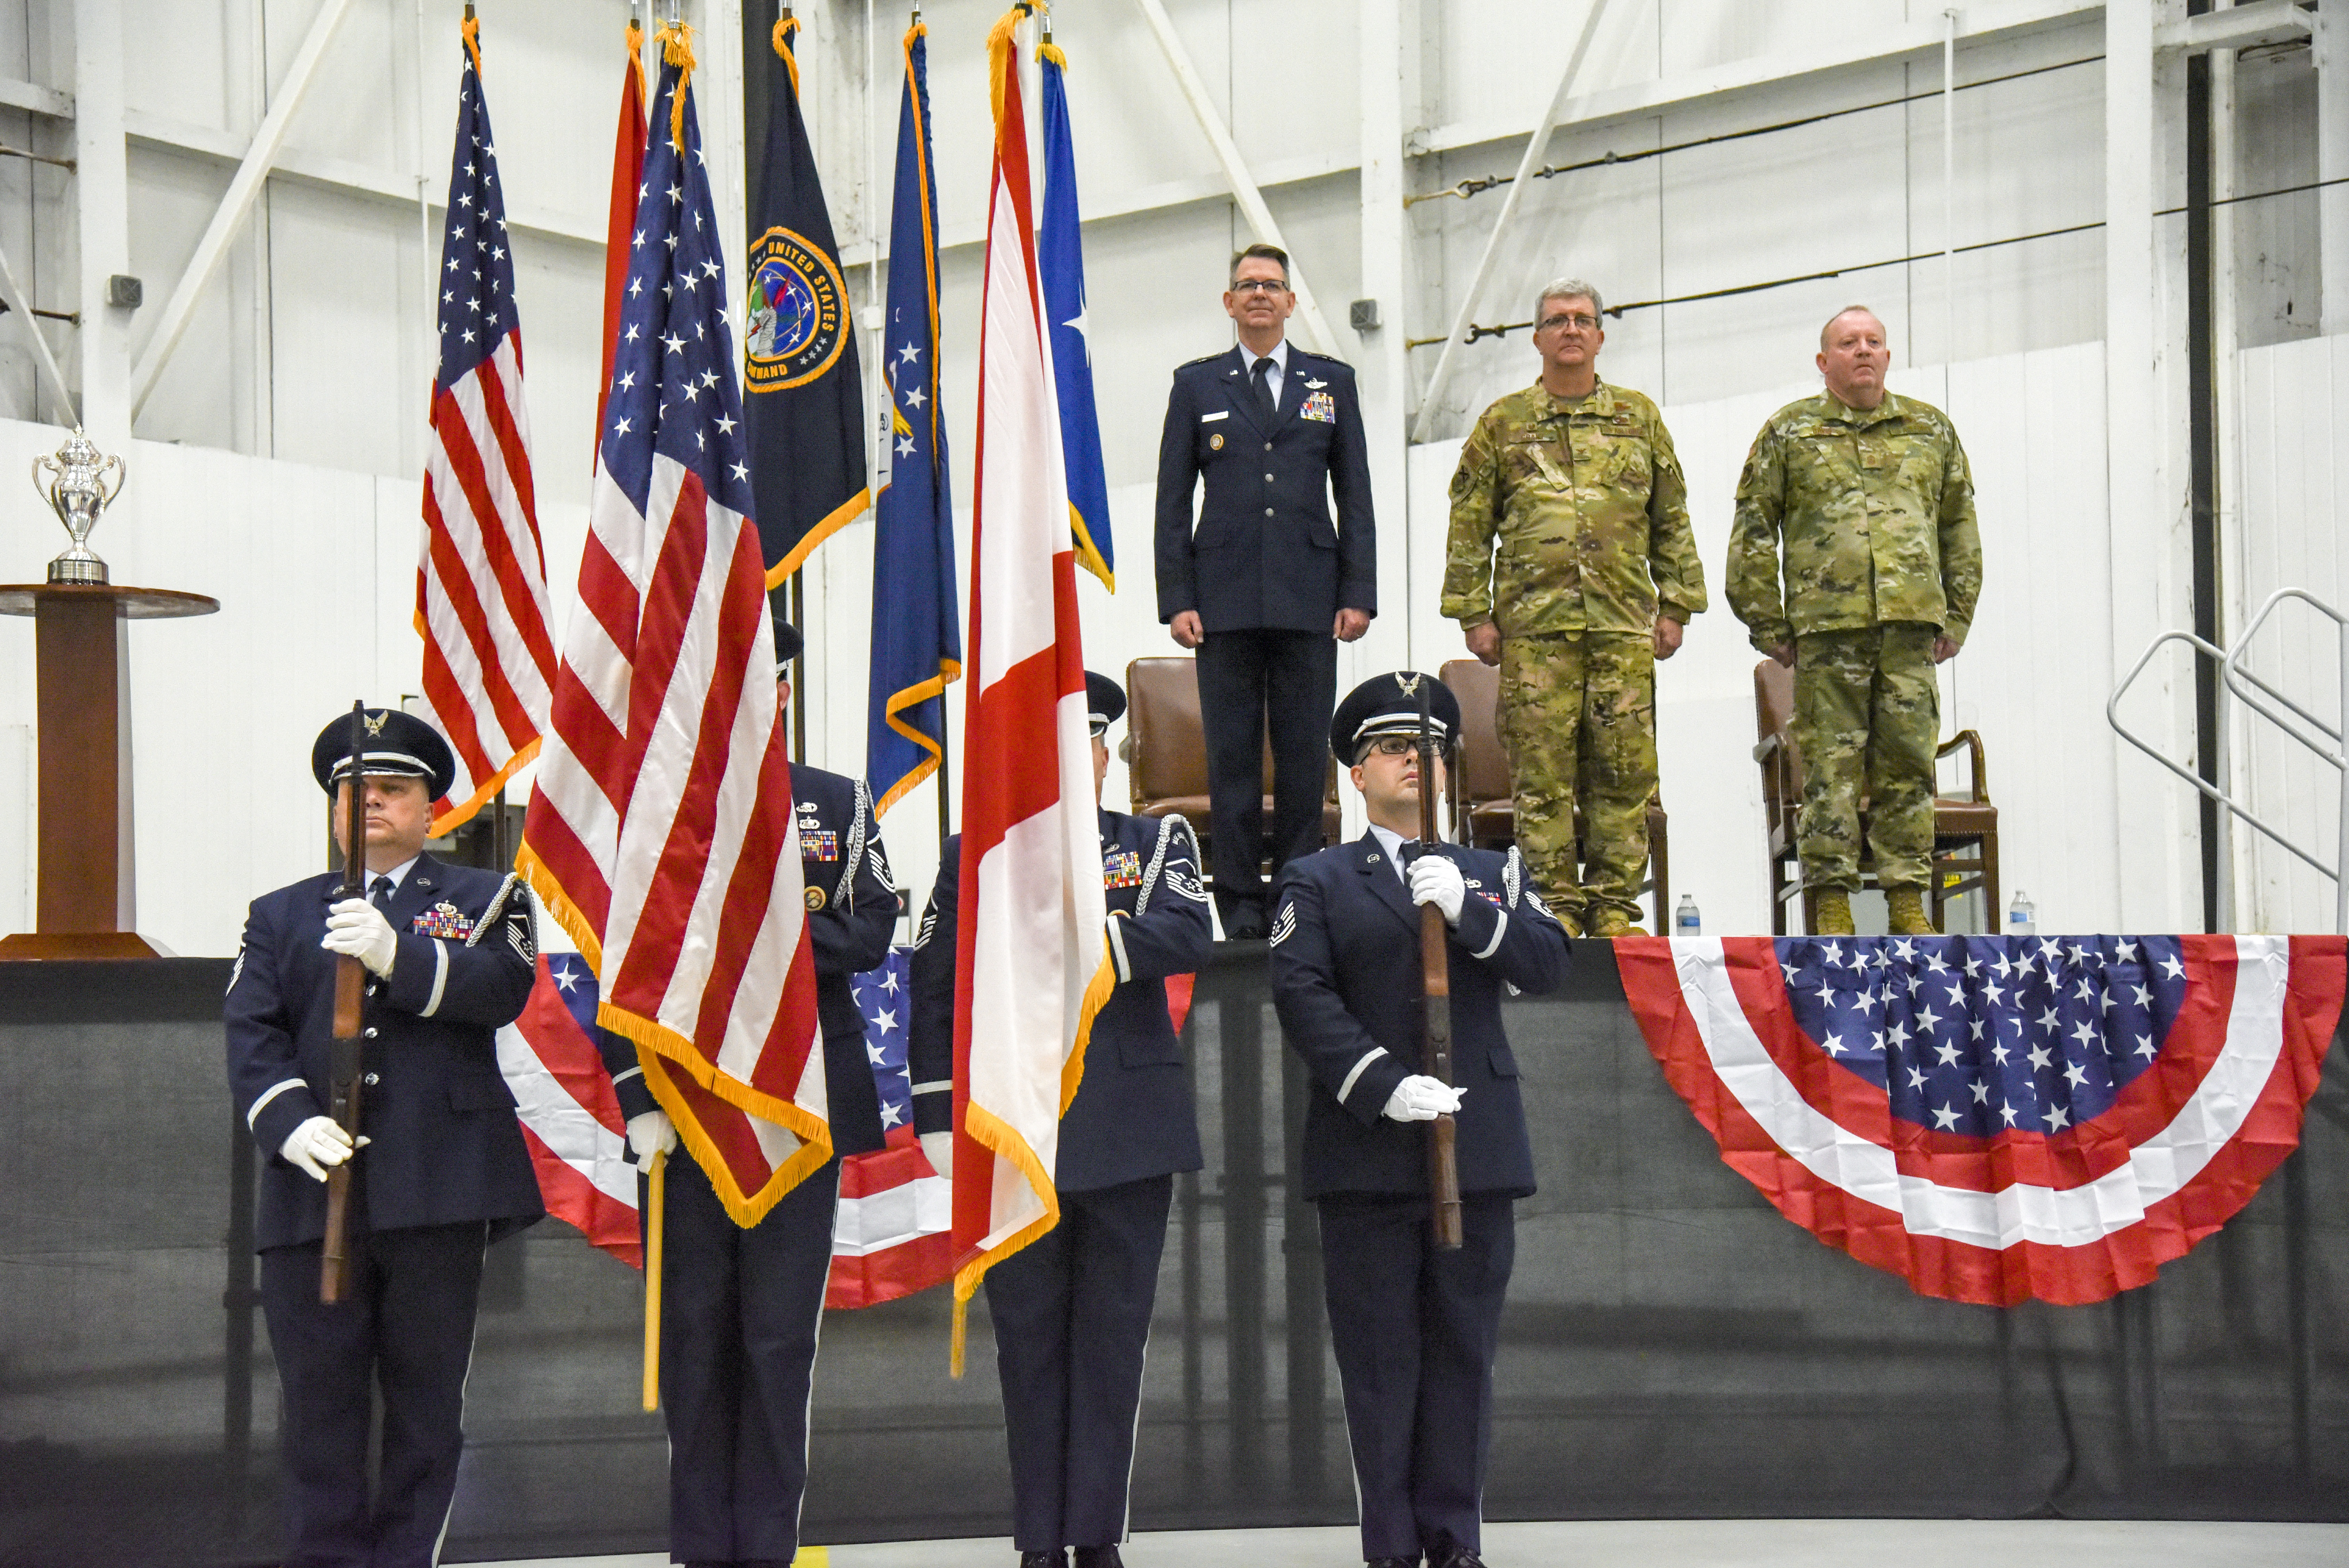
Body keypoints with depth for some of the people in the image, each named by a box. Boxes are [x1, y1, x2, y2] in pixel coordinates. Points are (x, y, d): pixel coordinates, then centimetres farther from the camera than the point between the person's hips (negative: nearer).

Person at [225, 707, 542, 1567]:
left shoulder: (485, 900, 14)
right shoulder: (280, 915, 18)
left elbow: (502, 988, -7)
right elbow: (251, 1033, 4)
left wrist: (399, 956, -21)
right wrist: (290, 1120, -14)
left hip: (438, 1190, -1)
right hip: (313, 1191, 1)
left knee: (427, 1403, 2)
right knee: (319, 1401, 1)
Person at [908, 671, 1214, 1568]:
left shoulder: (1158, 845, 10)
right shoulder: (968, 859, 11)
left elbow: (1189, 939, -11)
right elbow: (934, 998, 8)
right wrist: (940, 1121, 1)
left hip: (1129, 1132, 0)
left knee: (1114, 1339, 2)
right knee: (1029, 1343, 3)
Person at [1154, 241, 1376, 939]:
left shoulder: (1332, 382, 12)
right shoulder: (1197, 384, 10)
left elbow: (1355, 494, 10)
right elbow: (1173, 500, 8)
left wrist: (1358, 593, 1)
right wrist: (1177, 598, -2)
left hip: (1309, 602, 1)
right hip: (1226, 600, 0)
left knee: (1305, 755, 1)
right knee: (1232, 757, -1)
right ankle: (1241, 906, 3)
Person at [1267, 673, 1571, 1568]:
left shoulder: (1492, 874, 17)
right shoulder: (1316, 882, 8)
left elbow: (1547, 965, 2)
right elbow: (1304, 997, -6)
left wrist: (1465, 909, -14)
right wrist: (1386, 1086, -17)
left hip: (1479, 1148, 2)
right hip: (1367, 1154, -2)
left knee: (1464, 1350, 5)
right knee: (1378, 1356, -1)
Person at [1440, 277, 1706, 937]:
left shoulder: (1639, 418, 14)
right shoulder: (1503, 424, 10)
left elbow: (1671, 522, 16)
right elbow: (1470, 528, 8)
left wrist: (1675, 605, 8)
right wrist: (1474, 613, 1)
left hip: (1625, 622, 1)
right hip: (1534, 623, -1)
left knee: (1624, 769, 0)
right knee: (1542, 769, -4)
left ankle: (1614, 905, 6)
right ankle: (1553, 906, 1)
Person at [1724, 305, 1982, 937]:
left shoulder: (1931, 430, 17)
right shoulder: (1788, 433, 9)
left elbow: (1960, 529, 20)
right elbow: (1753, 533, 7)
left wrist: (1956, 618, 12)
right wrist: (1767, 623, 0)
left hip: (1912, 623, 2)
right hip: (1827, 622, -2)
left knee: (1909, 762, 1)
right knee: (1831, 764, -3)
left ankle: (1908, 902, 6)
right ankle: (1831, 903, 1)